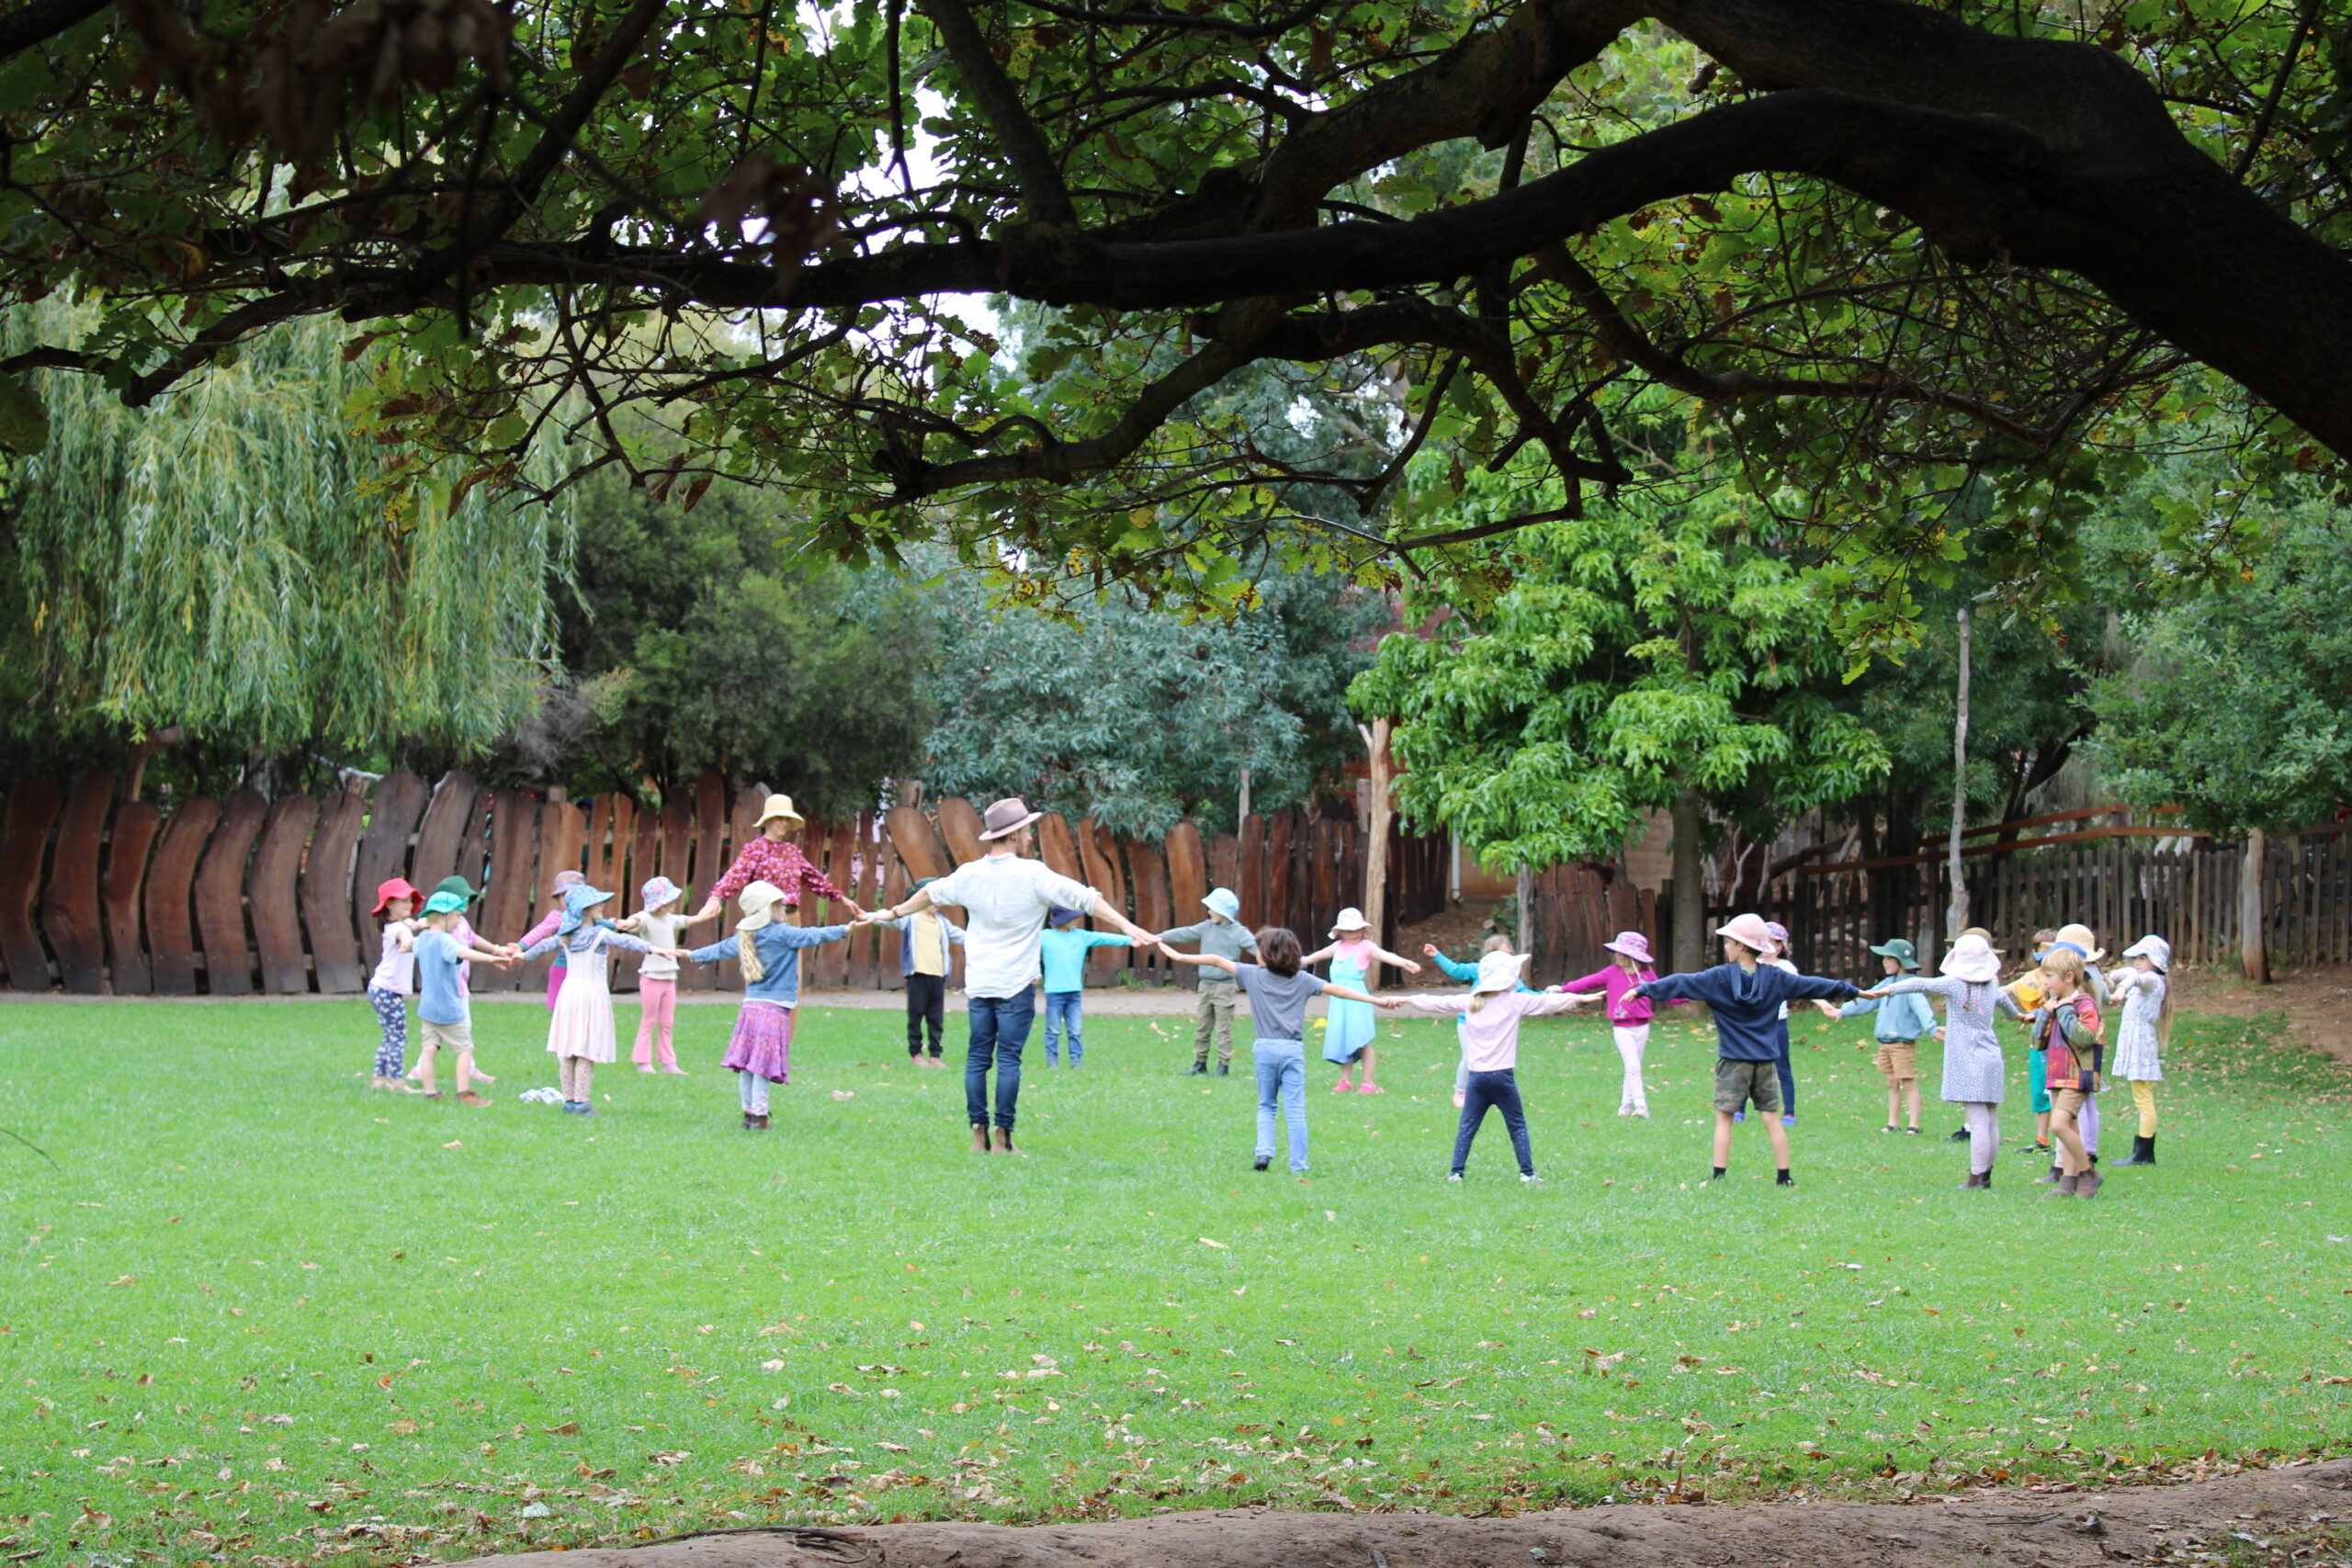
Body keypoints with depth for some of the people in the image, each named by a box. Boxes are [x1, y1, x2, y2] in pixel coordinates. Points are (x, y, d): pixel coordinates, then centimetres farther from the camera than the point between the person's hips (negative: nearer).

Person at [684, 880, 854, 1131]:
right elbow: (813, 936, -18)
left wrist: (694, 955, 47)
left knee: (747, 1065, 8)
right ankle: (758, 1117, -7)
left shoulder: (744, 938, 13)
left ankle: (749, 1113, 13)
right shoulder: (782, 934, -8)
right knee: (763, 1066, -6)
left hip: (750, 1006, 7)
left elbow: (720, 949, 29)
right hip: (774, 1007, -7)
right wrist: (846, 930, -21)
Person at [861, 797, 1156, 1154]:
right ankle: (1003, 1137, -3)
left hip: (978, 984, 4)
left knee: (977, 1058, 8)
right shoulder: (1033, 874, -10)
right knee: (1008, 1060, -3)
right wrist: (1126, 926, -17)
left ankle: (978, 1134, 6)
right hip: (1016, 986, -4)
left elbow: (929, 895, 22)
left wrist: (892, 913, 38)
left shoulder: (969, 874, 5)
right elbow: (1084, 897, -16)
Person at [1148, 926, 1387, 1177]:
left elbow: (1217, 961, 8)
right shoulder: (1302, 980, 4)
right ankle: (1299, 1166, -2)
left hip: (1264, 1048, 0)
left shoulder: (1254, 975, 4)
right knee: (1295, 1110, 0)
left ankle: (1263, 1152, -1)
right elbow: (1336, 990, -3)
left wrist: (1179, 956, 17)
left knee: (1266, 1106, 16)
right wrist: (1377, 1001, -5)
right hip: (1293, 1050, 0)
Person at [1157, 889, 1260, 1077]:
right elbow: (1185, 933, 7)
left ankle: (1224, 1065, 5)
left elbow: (1254, 947, -18)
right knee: (1202, 1027, 12)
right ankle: (1200, 1063, 21)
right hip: (1206, 984, 6)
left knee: (1223, 1029, -2)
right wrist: (1160, 938, 0)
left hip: (1225, 986, -6)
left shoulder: (1238, 932, -7)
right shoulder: (1207, 927, 9)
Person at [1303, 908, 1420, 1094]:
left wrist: (1404, 962, -37)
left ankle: (1368, 1082, 3)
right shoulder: (1338, 947, 14)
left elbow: (1384, 955, -19)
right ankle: (1344, 1081, 19)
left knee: (1362, 1041, -5)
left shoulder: (1366, 946, -3)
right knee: (1342, 1041, 10)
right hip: (1338, 1000, 6)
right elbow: (1319, 955, 33)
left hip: (1356, 1000, -6)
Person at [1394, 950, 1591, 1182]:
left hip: (1477, 1076, 3)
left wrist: (1406, 1000, 26)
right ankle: (1527, 1172, 5)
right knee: (1517, 1125, 7)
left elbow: (1439, 1003, 13)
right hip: (1503, 1076, -3)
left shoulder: (1469, 1002, 6)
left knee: (1467, 1125, 7)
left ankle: (1456, 1171, 2)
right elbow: (1550, 1002, 3)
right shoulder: (1516, 1001, -2)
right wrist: (1580, 999, 16)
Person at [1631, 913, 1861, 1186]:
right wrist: (1851, 990, 26)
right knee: (1771, 1118, 6)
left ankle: (1719, 1175, -1)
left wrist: (1644, 989, -2)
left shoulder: (1720, 978, -7)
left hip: (1733, 1061, -3)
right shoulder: (1775, 978, 3)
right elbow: (1812, 986, 13)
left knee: (1724, 1117, 3)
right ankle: (1784, 1176, 6)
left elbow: (1681, 984, -8)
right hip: (1766, 1061, 3)